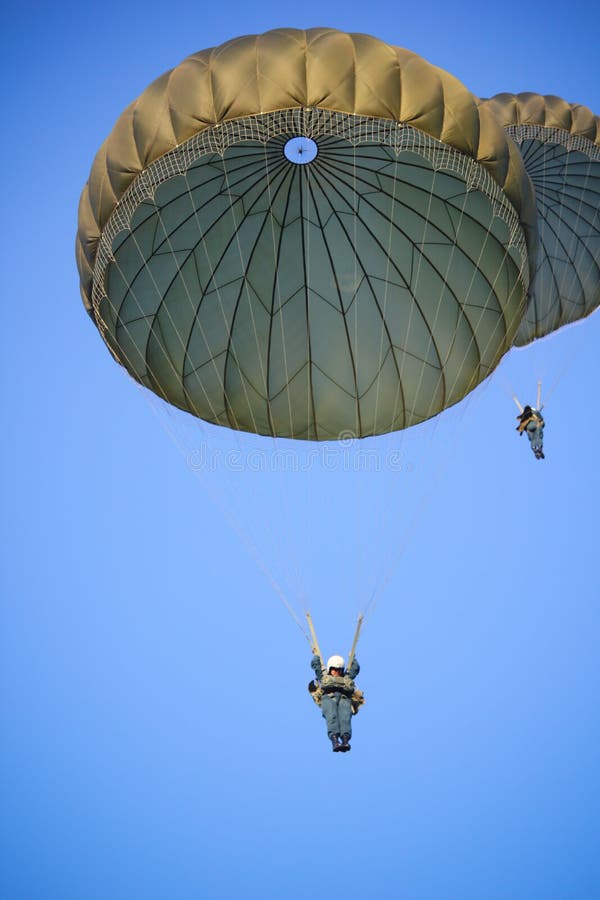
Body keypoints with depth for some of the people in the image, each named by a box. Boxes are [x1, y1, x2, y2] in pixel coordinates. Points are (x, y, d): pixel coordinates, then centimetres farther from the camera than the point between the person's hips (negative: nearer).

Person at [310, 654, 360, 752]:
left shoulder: (347, 678, 41)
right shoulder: (324, 676, 37)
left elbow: (355, 668, 50)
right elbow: (315, 663, 42)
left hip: (344, 699, 1)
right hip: (328, 698, -1)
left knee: (345, 717, -32)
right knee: (332, 716, -34)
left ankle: (345, 740, -55)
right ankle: (334, 740, -55)